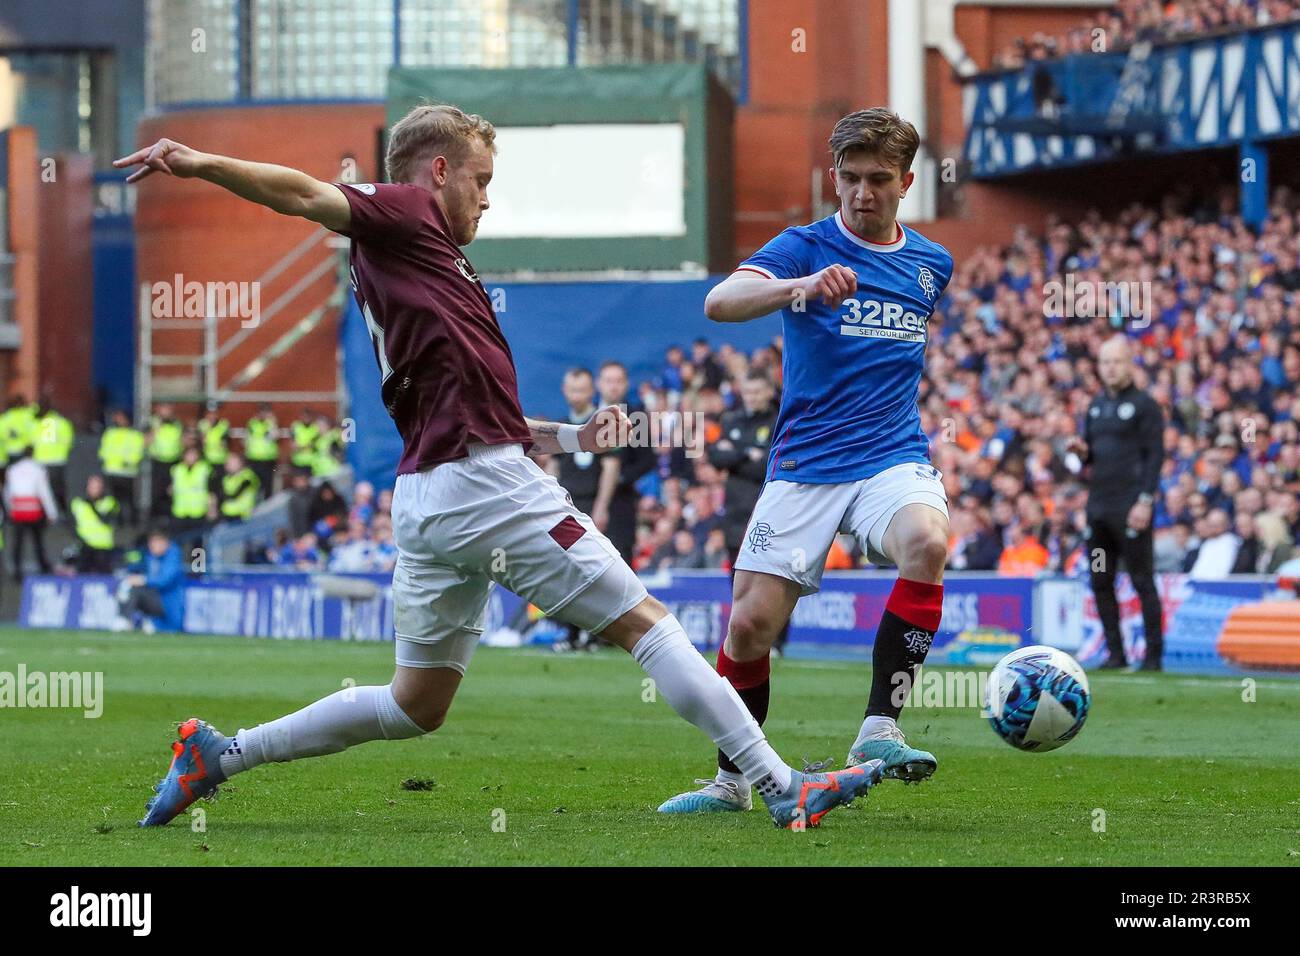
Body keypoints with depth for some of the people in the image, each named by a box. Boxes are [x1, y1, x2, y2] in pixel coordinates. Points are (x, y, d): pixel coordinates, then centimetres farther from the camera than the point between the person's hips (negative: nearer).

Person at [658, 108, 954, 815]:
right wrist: (802, 288, -39)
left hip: (894, 458, 2)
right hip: (803, 467, -2)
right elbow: (718, 303, -23)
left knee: (927, 542, -32)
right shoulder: (805, 247, -2)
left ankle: (879, 730, -27)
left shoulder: (931, 264, 11)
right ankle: (732, 779, 15)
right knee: (752, 621, -9)